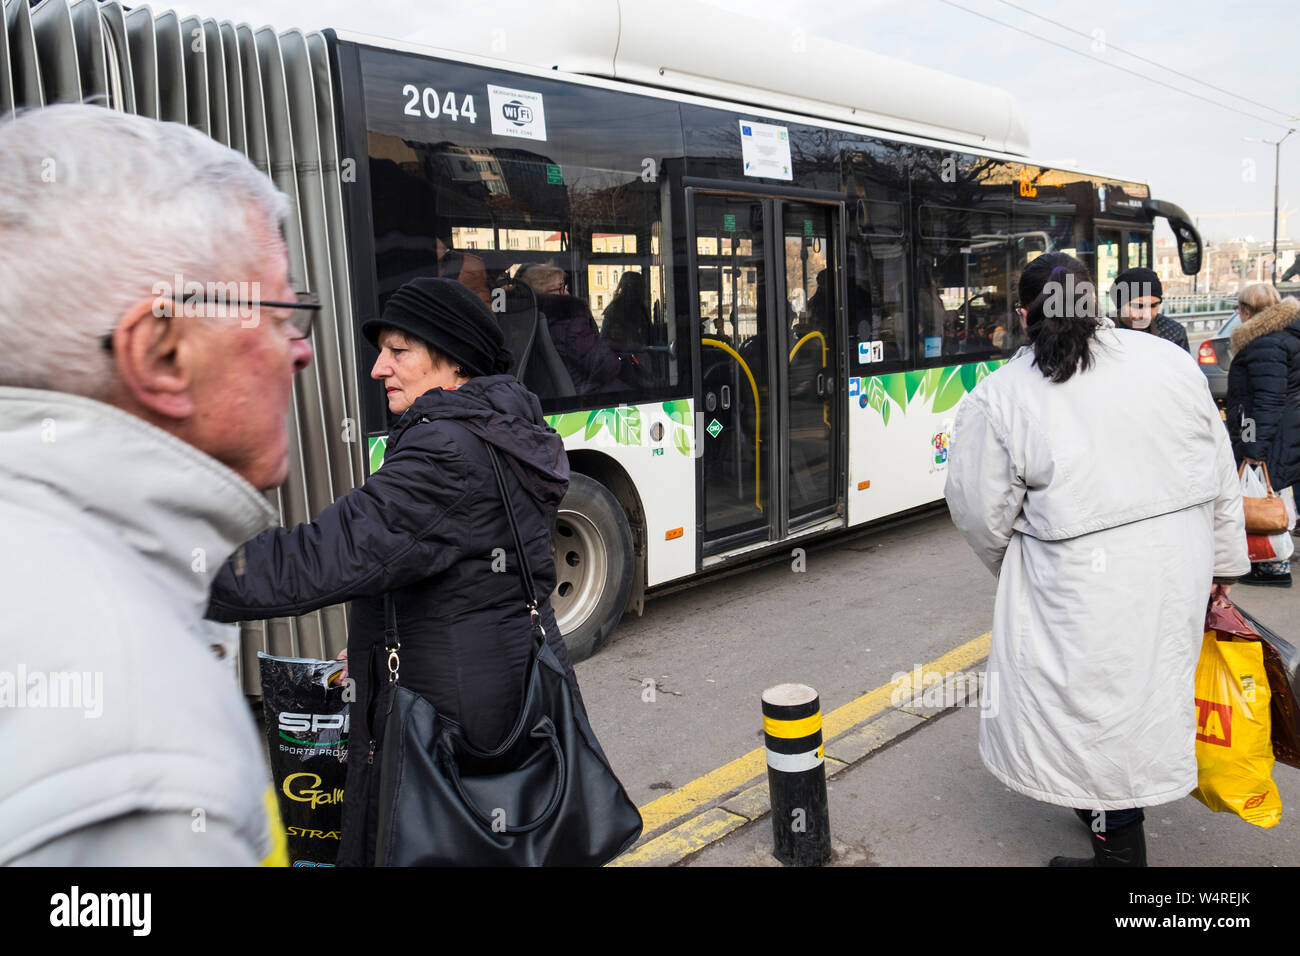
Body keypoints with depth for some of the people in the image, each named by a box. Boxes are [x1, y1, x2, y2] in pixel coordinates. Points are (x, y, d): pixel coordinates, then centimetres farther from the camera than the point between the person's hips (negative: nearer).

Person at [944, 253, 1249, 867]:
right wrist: (1221, 561, 17)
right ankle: (1107, 805, 40)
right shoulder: (1168, 361, 1)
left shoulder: (998, 396, -11)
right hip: (1179, 564, 6)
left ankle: (1118, 846, 23)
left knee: (1097, 706, 8)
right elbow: (1220, 478, 7)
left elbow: (982, 516, -6)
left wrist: (1015, 571, 13)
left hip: (1085, 585, -5)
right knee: (1149, 686, 20)